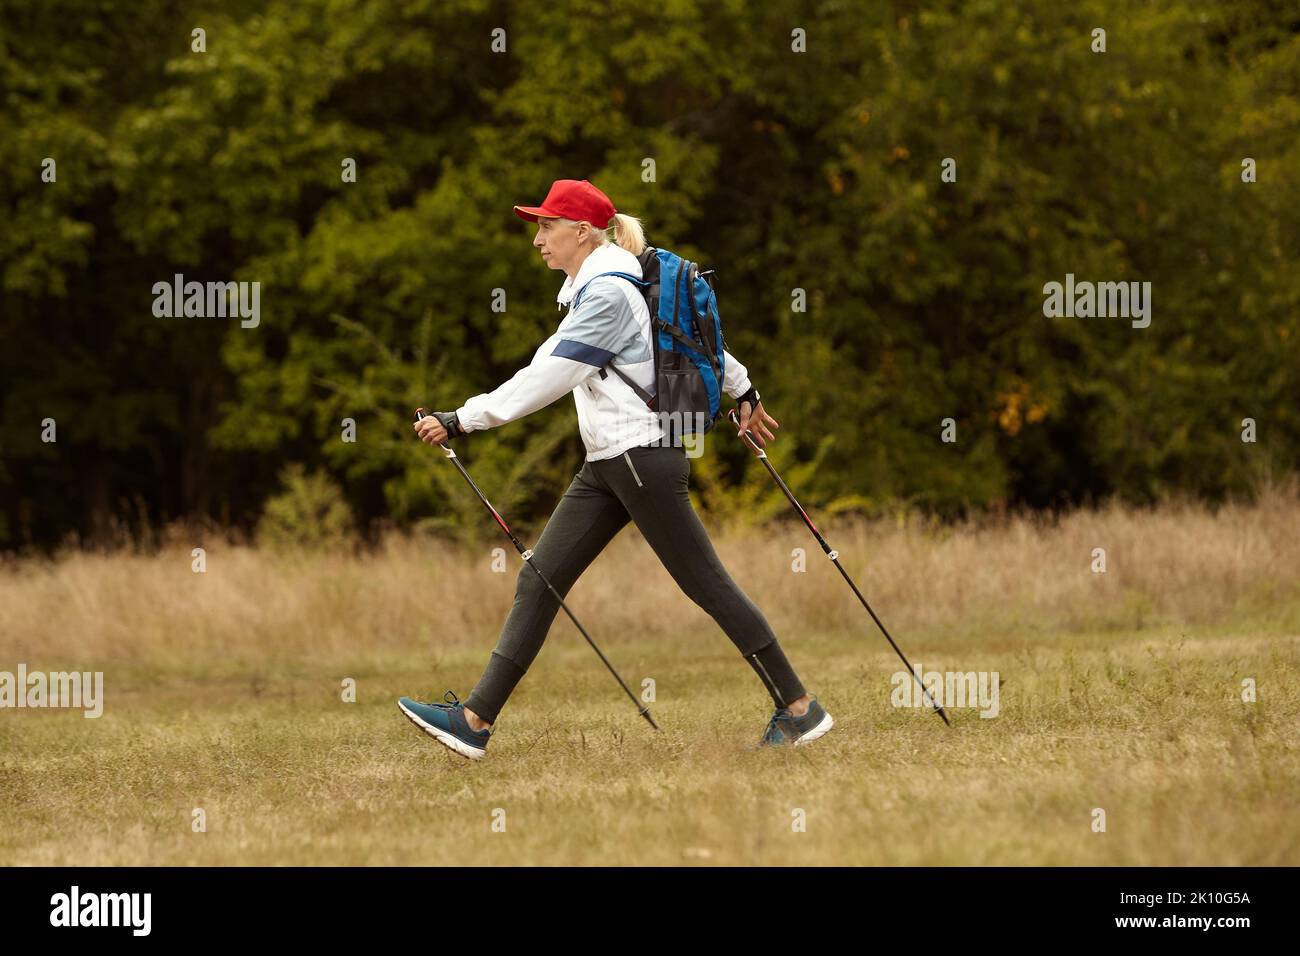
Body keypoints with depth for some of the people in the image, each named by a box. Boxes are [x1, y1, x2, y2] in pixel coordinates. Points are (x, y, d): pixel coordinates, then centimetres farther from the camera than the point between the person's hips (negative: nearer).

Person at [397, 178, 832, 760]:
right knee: (539, 581, 2)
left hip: (643, 456, -10)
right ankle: (476, 720, -2)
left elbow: (546, 379, -19)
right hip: (607, 465, 10)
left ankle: (799, 709, 5)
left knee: (706, 583, -4)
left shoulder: (607, 293, -15)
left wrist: (460, 421, -19)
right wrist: (744, 392, 37)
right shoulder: (596, 287, 15)